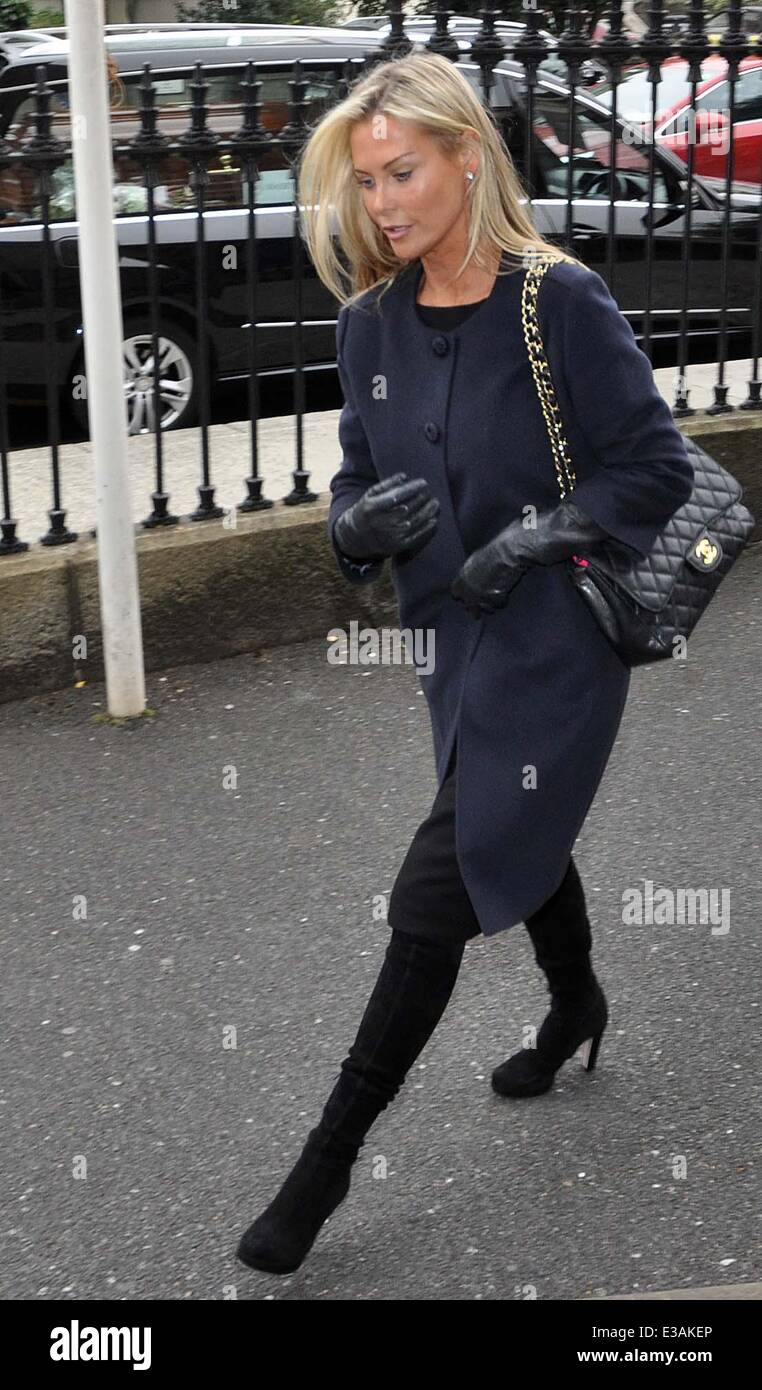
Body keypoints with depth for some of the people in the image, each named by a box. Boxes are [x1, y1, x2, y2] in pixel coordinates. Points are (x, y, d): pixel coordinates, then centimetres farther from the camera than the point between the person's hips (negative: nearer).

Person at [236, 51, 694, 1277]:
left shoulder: (559, 300, -15)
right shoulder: (371, 321, 2)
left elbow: (657, 464, -11)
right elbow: (357, 485, 8)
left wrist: (539, 539, -21)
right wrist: (361, 522, -14)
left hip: (551, 641, -6)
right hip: (452, 636, 7)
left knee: (436, 895, -6)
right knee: (523, 838, 26)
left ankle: (328, 1159, 6)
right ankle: (578, 1008, 54)